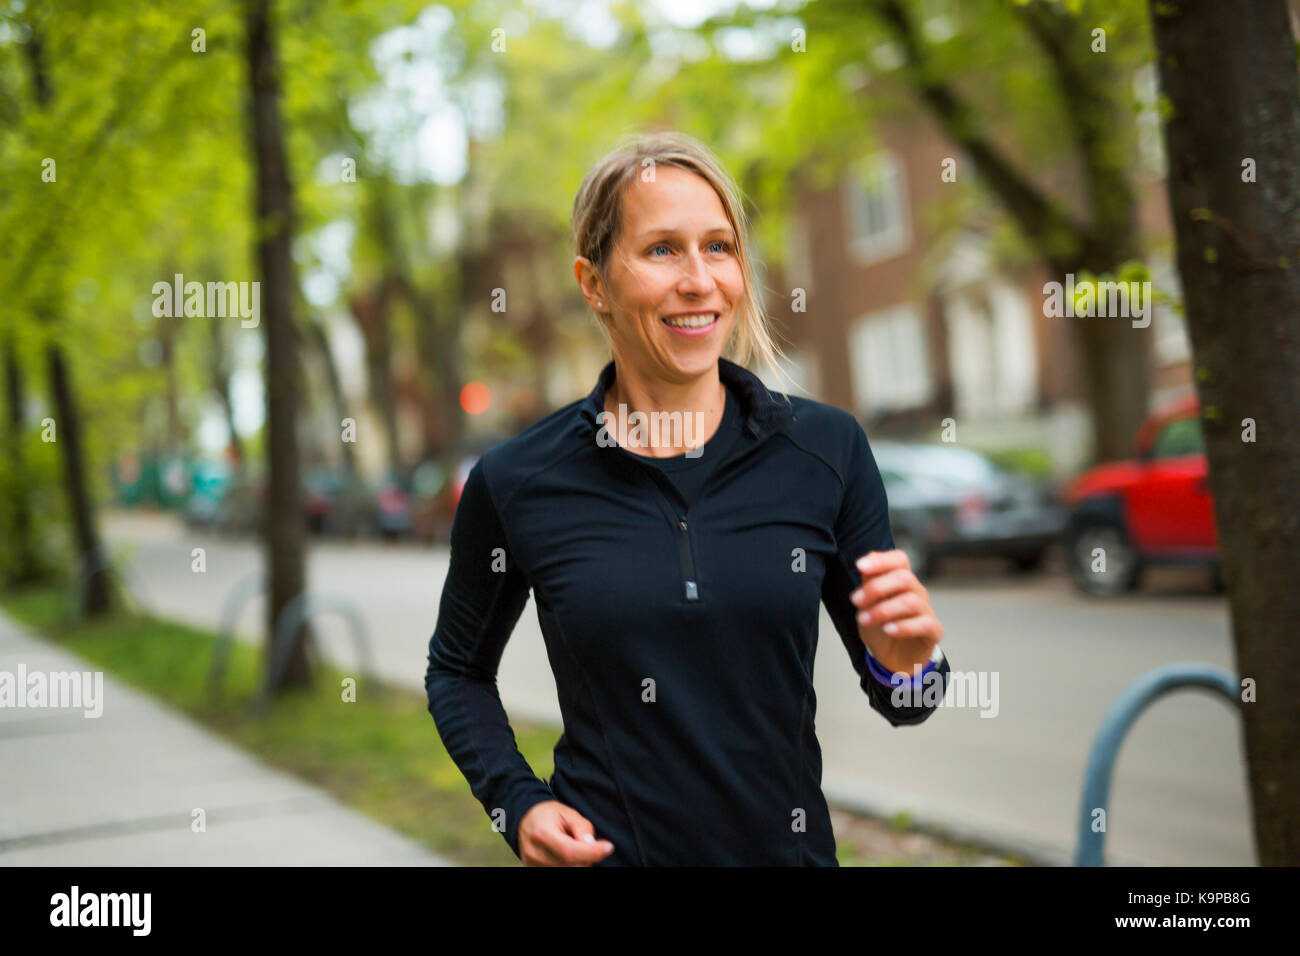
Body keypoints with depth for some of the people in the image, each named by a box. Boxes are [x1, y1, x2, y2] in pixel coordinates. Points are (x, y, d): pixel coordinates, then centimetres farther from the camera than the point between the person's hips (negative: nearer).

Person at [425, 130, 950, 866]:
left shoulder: (828, 448, -8)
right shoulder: (516, 481, -10)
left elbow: (897, 702, 1)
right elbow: (458, 670, 6)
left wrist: (908, 664, -20)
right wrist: (518, 803, -8)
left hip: (789, 846, 2)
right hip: (603, 851, -1)